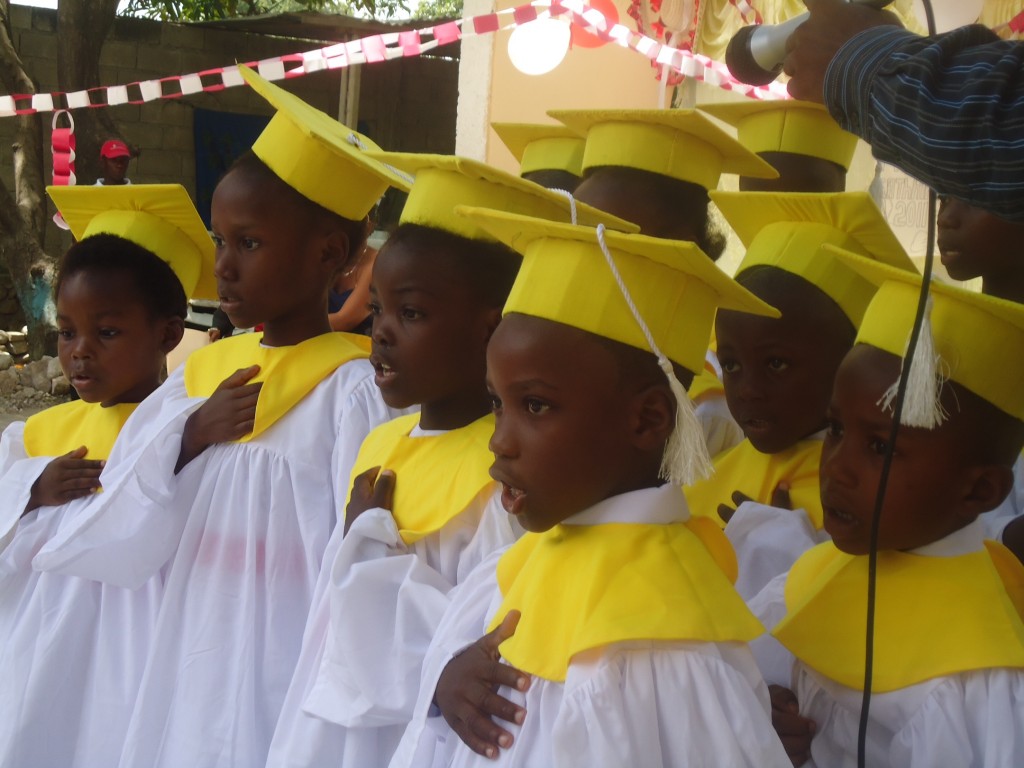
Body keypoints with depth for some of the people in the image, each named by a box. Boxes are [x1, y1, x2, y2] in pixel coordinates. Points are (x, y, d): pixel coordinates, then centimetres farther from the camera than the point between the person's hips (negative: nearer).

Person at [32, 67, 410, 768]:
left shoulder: (352, 387, -11)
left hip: (289, 692, -5)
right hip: (186, 683, 5)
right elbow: (112, 551, 3)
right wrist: (188, 436, -9)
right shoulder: (199, 376, 6)